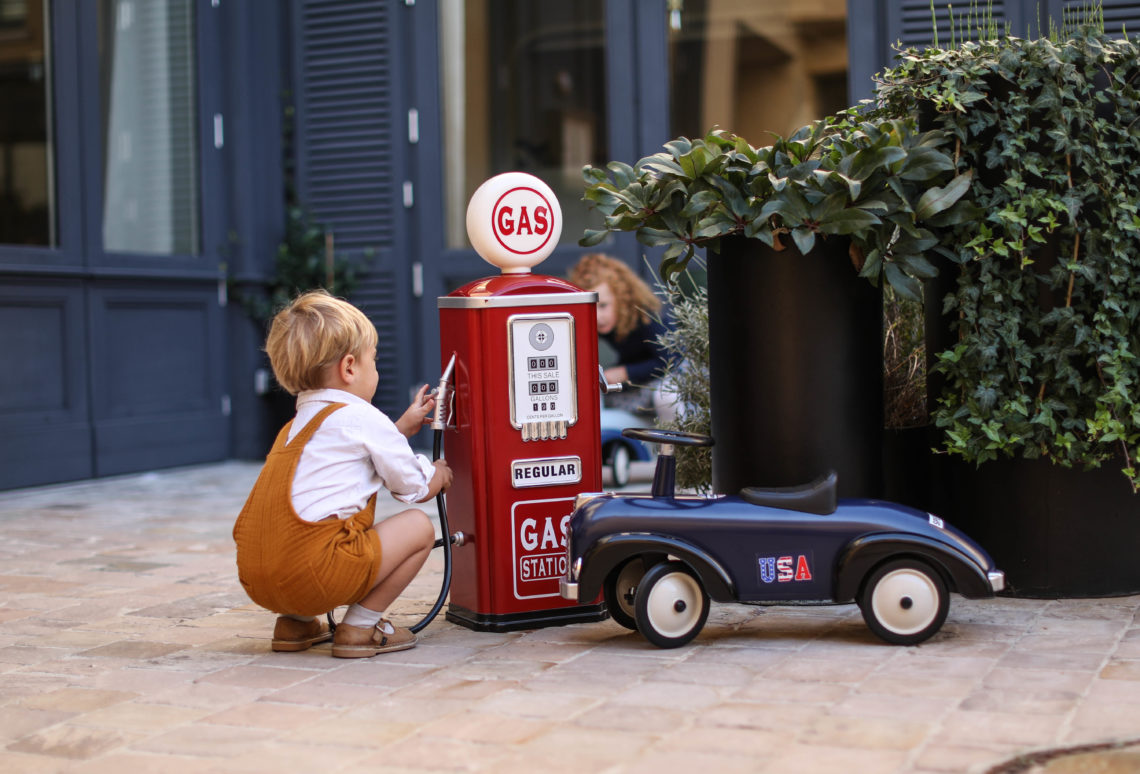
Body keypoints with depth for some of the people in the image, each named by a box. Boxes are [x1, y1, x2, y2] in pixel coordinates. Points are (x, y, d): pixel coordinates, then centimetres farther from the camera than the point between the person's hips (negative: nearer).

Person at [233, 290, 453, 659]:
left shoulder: (297, 425, 24)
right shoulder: (364, 418, 0)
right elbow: (413, 488, 11)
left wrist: (402, 427, 44)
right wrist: (438, 476, 32)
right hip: (313, 572, -9)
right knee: (419, 527, 4)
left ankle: (295, 622, 22)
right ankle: (361, 626, 3)